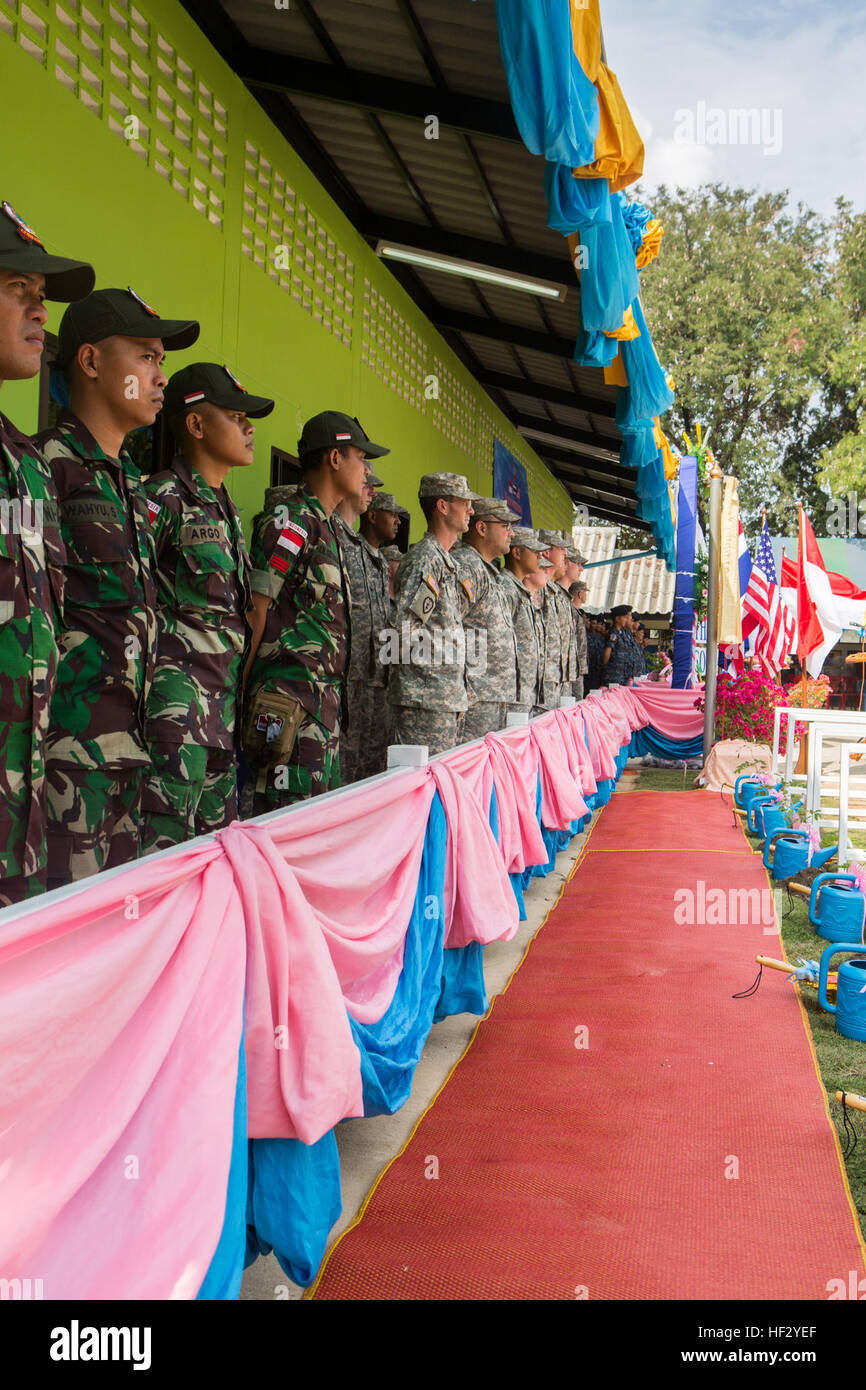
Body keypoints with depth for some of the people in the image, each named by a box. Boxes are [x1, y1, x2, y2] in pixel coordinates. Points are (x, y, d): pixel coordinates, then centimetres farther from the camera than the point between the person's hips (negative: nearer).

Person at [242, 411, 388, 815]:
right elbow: (256, 610, -13)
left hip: (325, 700, 10)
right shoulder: (289, 520, -10)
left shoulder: (326, 525, 20)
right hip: (291, 699, -10)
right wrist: (246, 688, -15)